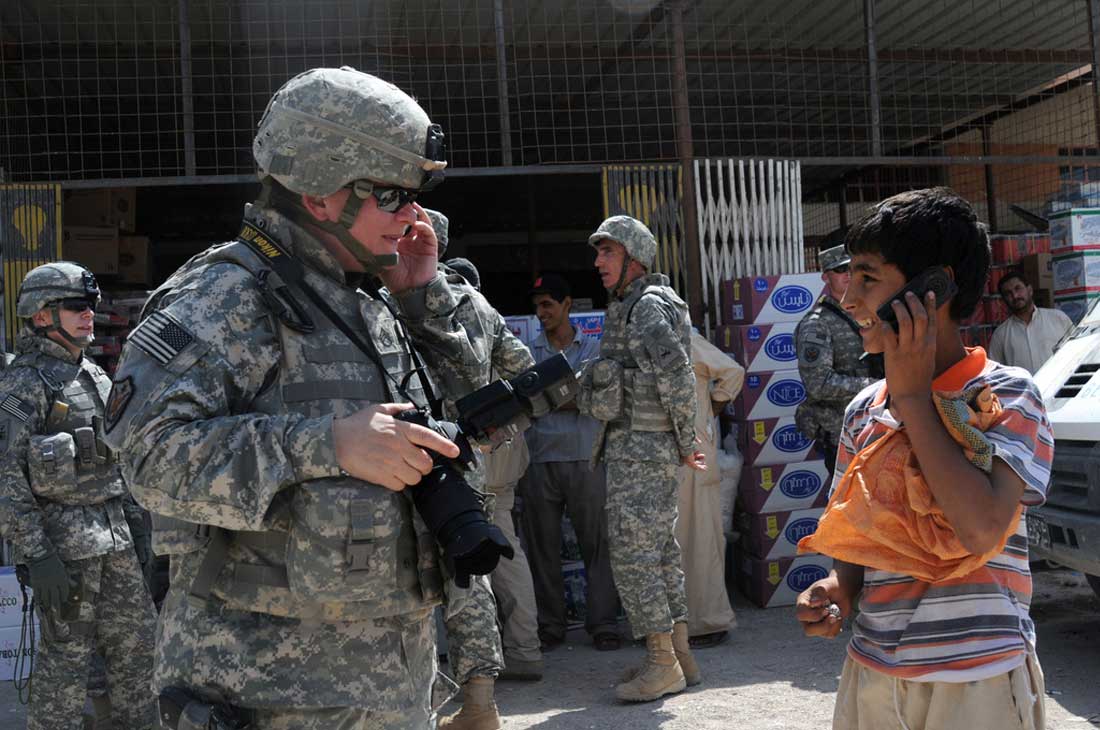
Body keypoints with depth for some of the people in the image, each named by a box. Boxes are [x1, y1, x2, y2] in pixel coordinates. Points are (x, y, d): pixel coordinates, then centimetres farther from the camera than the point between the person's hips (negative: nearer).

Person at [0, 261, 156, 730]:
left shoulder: (95, 377, 14)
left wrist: (136, 523, 16)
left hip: (112, 533, 8)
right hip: (61, 537, -8)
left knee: (135, 636, 12)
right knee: (66, 652, -1)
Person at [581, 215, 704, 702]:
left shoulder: (648, 307, -13)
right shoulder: (627, 307, 17)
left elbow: (679, 379, -20)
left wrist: (686, 442, -13)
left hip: (641, 448, -10)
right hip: (637, 448, 10)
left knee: (631, 555, -7)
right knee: (660, 553, 13)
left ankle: (663, 666, 0)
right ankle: (679, 655, 21)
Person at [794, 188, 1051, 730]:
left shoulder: (1005, 393, -10)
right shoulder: (864, 410, 6)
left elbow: (981, 528, -25)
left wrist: (912, 394, -18)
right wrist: (838, 591, -7)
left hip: (977, 679, -5)